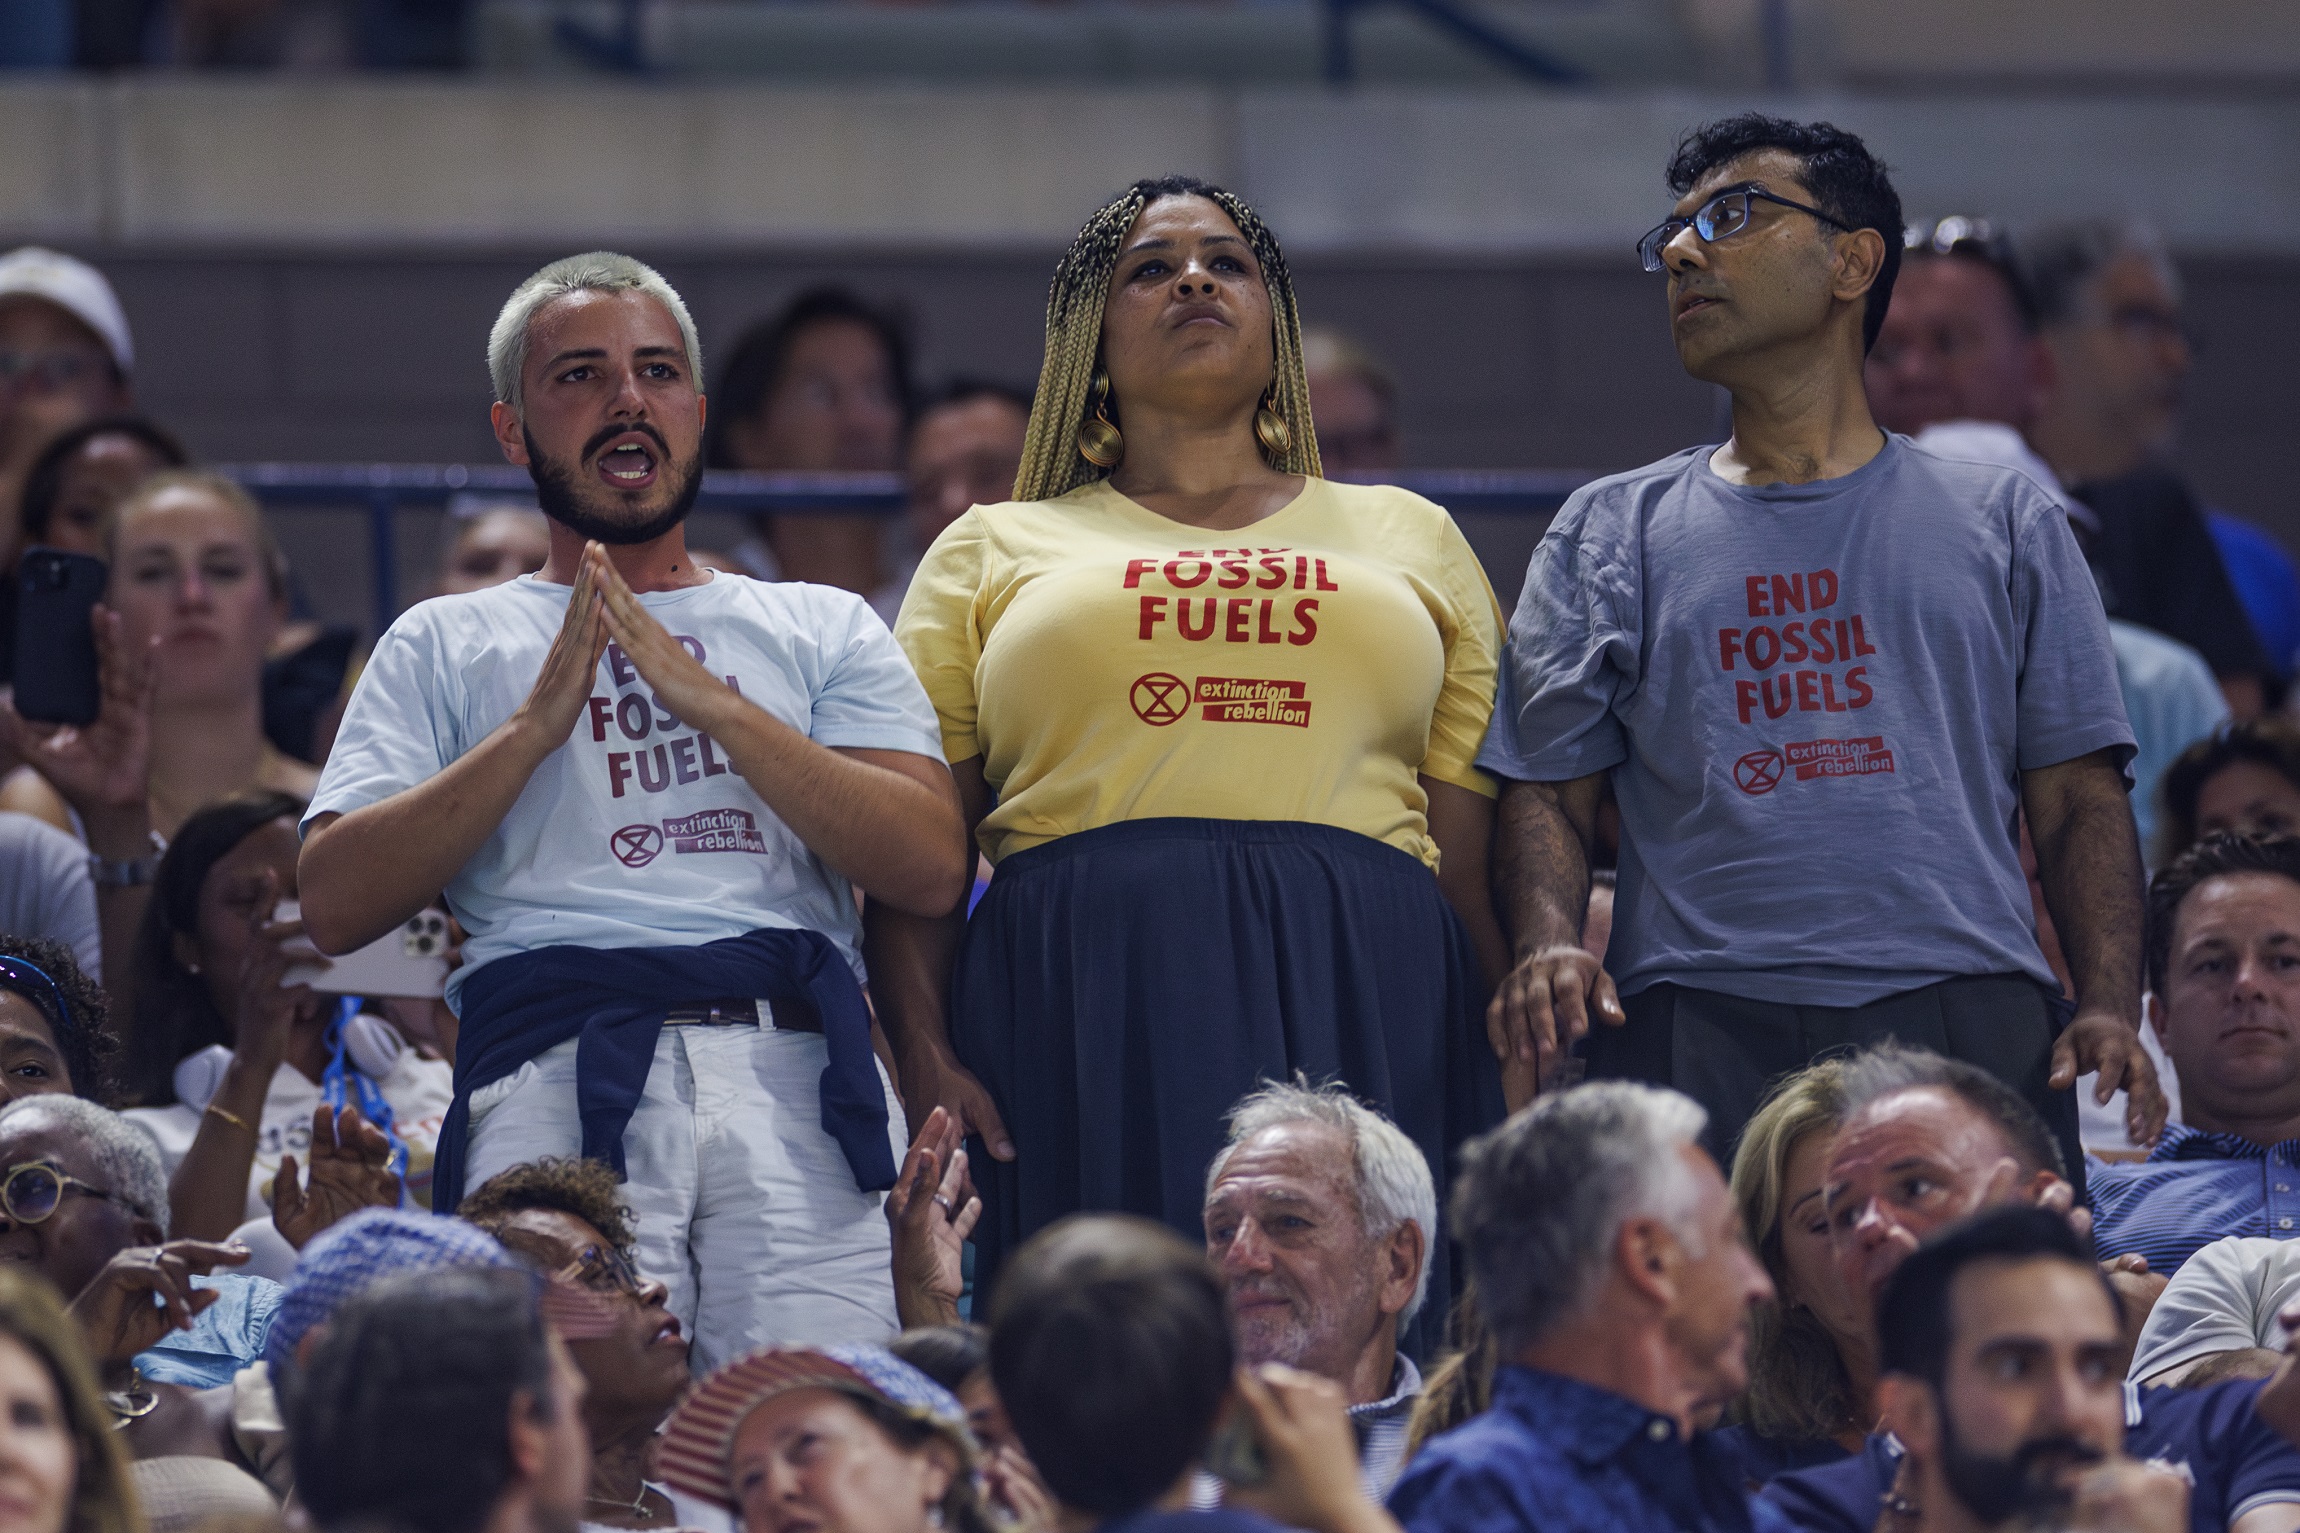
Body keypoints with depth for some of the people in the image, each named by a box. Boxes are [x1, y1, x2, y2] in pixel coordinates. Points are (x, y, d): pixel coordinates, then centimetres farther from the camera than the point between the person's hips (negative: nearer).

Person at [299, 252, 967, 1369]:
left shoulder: (824, 630, 23)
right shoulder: (442, 647, 21)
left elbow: (933, 871, 7)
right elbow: (334, 907, 8)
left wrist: (711, 700, 0)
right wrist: (536, 722, 0)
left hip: (794, 1066, 1)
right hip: (555, 1073, -1)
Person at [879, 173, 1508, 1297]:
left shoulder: (1410, 539, 23)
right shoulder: (992, 553, 19)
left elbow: (1480, 852, 15)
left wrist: (1521, 1078, 4)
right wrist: (925, 1061, -5)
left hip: (1360, 1006, 1)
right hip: (1083, 1012, -1)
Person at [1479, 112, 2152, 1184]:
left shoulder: (2002, 522, 18)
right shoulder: (1609, 532, 20)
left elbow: (2077, 798, 13)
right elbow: (1550, 794, 14)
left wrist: (2110, 1008, -3)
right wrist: (1548, 944, -8)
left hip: (1966, 1013, 0)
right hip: (1700, 1024, 0)